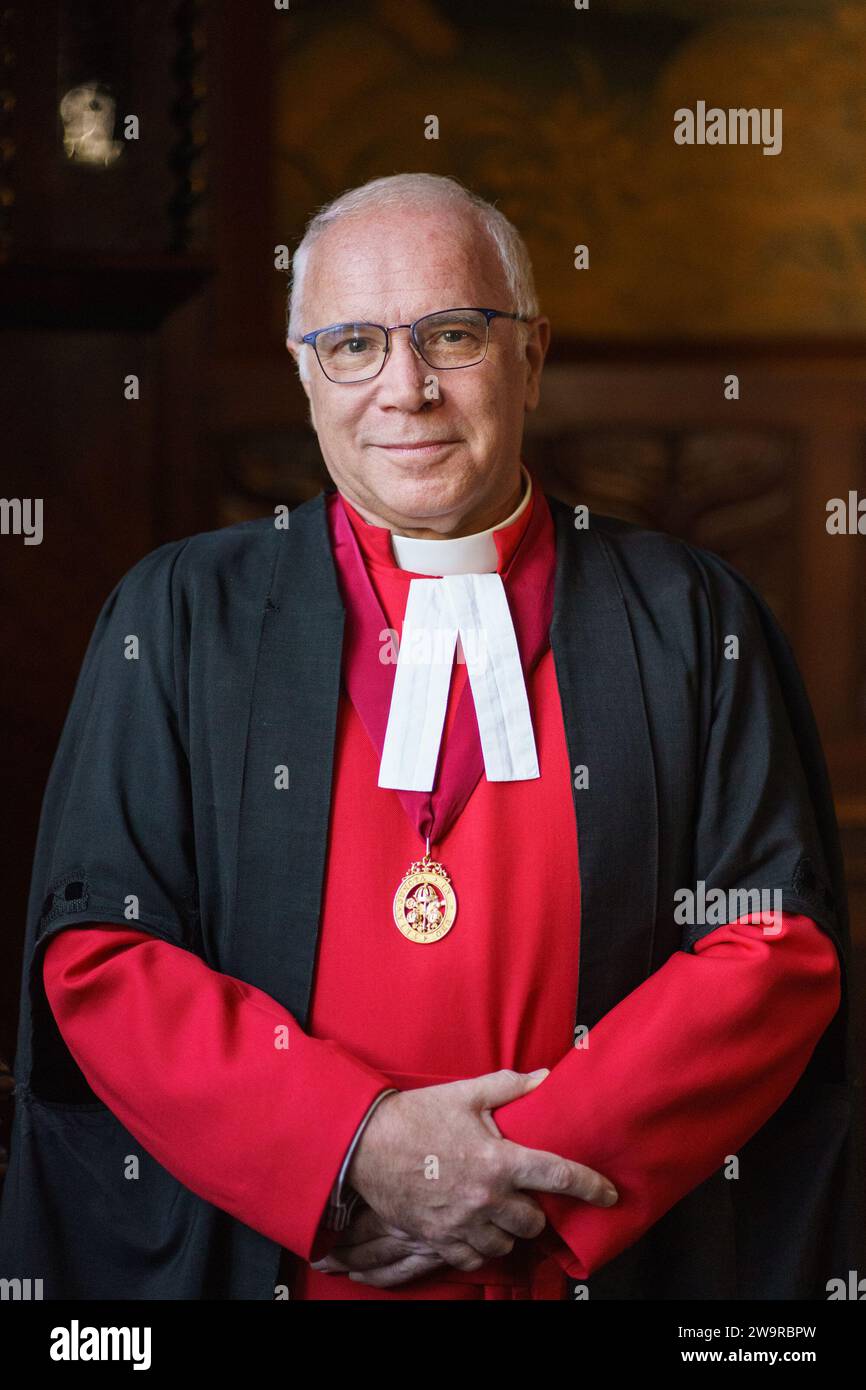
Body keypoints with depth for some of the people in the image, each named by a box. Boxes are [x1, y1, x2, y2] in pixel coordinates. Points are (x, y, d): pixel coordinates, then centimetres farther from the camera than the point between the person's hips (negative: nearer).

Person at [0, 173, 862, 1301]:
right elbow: (96, 952, -5)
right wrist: (354, 1146, -18)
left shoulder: (689, 618, -1)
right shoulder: (178, 617, 0)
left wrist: (532, 1165, -16)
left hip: (604, 1261, 0)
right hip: (255, 1258, 0)